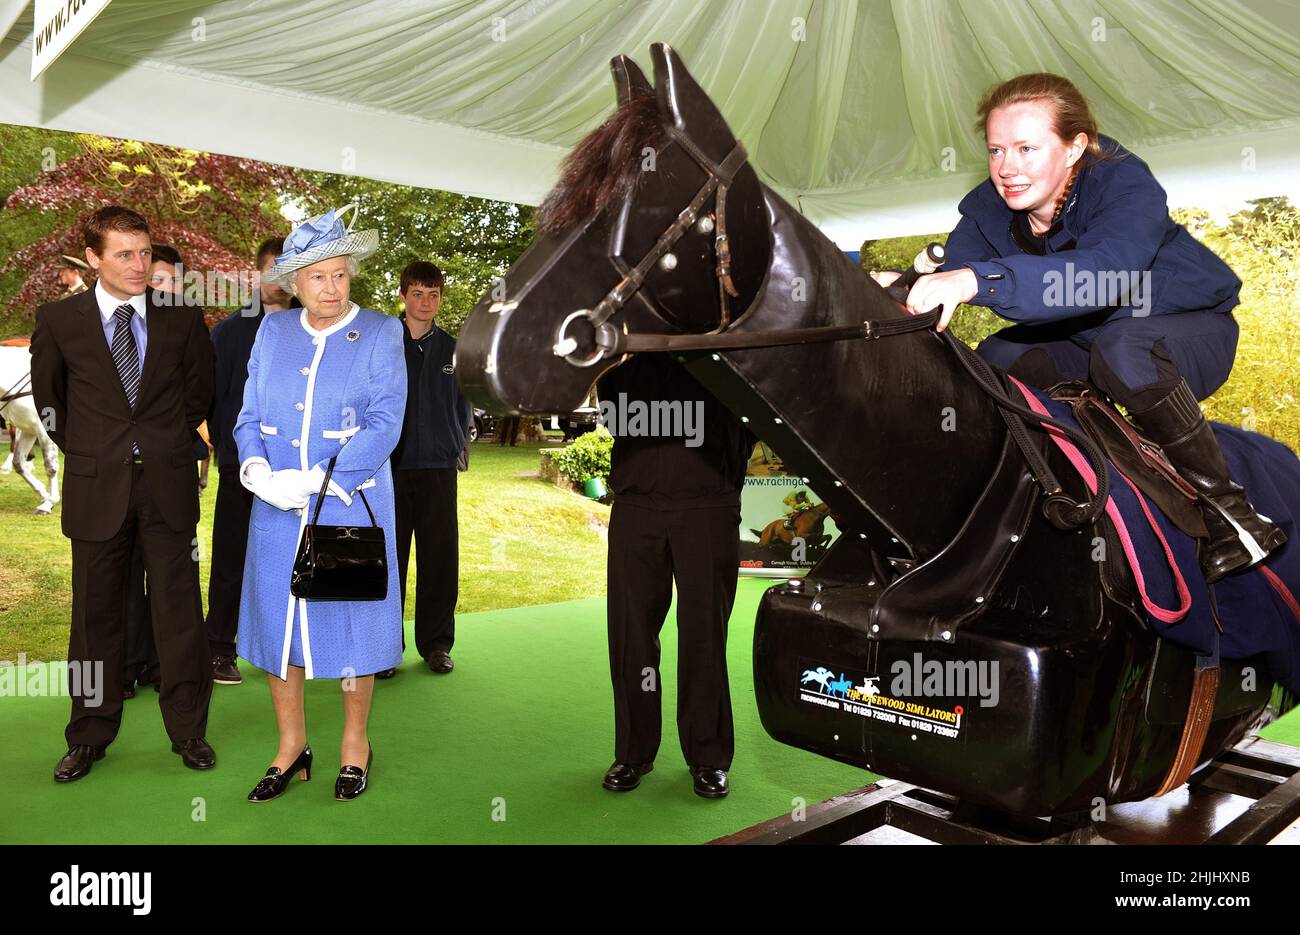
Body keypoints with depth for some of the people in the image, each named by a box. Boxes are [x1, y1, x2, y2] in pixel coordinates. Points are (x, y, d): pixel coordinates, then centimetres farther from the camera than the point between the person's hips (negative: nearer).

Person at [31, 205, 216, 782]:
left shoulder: (182, 318, 2)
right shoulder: (58, 320, 1)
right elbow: (48, 396, 14)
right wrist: (82, 451, 11)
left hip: (168, 484, 0)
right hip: (96, 487, 0)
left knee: (179, 609, 4)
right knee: (96, 614, 9)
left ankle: (188, 730, 17)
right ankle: (90, 735, 23)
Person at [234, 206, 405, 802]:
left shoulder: (379, 333, -2)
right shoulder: (273, 330, 9)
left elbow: (384, 424, -11)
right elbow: (250, 414, 7)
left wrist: (314, 481, -18)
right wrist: (257, 469, -14)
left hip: (351, 507, -3)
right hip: (277, 511, 3)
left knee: (349, 619, 6)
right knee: (276, 618, 8)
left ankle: (355, 742, 25)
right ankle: (292, 746, 25)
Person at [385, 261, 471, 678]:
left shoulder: (453, 350, 11)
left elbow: (464, 406, 17)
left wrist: (457, 446, 7)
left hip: (439, 467, 2)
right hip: (390, 467, -1)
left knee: (440, 557, 3)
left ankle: (436, 643, 15)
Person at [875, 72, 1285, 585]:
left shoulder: (1125, 183, -30)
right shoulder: (988, 207, -11)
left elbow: (1105, 273, -50)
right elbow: (952, 272, -21)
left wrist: (980, 278, -63)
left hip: (1189, 330, -5)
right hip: (1082, 339, 5)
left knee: (1120, 348, -38)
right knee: (995, 361, -20)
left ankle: (1227, 505, -24)